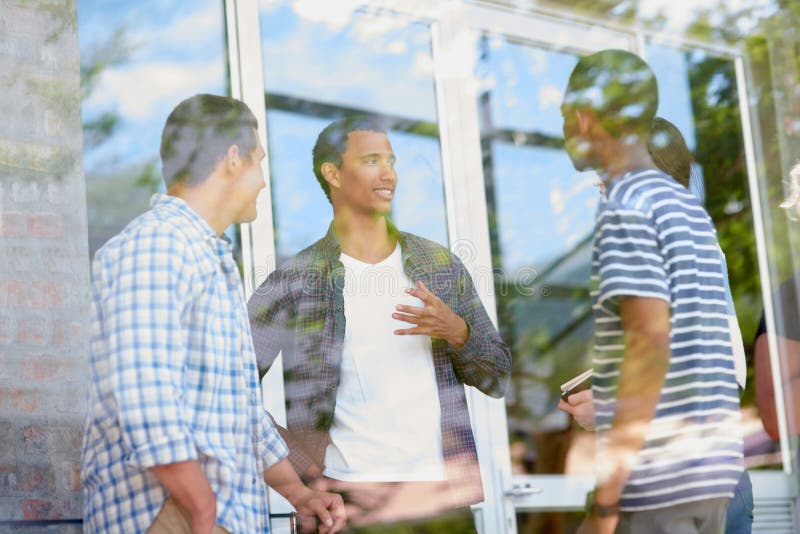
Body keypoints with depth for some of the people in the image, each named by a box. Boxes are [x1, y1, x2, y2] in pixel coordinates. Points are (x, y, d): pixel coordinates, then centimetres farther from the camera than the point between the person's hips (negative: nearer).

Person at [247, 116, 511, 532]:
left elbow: (497, 378, 12)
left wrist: (457, 332, -7)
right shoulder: (295, 279, 0)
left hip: (441, 495, 3)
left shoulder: (442, 266, 11)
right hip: (349, 498, -3)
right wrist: (291, 450, -7)